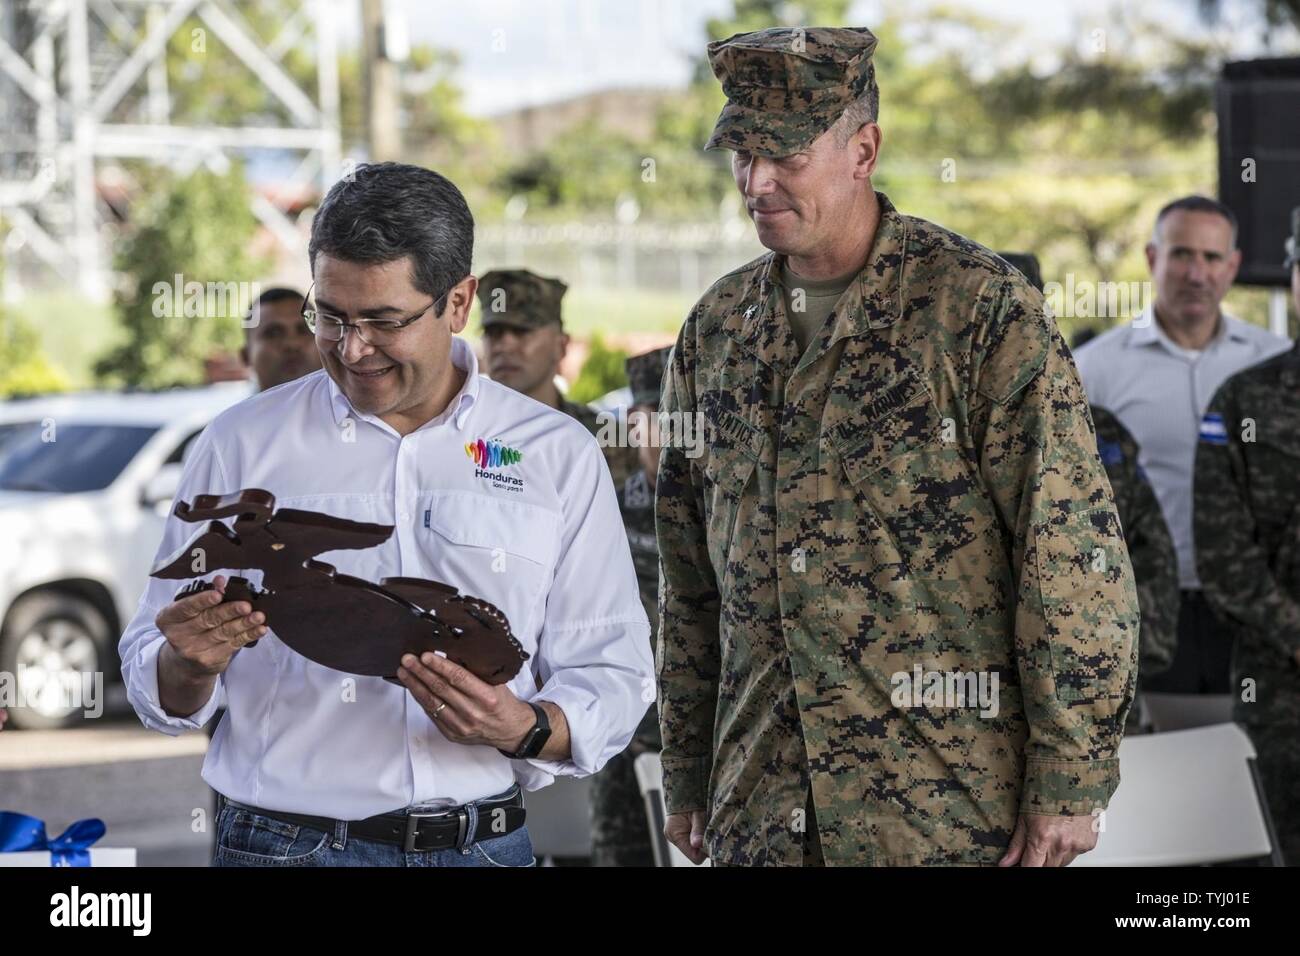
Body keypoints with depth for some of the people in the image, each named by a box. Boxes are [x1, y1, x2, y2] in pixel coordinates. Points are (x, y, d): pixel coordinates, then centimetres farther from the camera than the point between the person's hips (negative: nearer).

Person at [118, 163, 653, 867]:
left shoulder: (559, 457, 4)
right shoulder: (239, 445, 3)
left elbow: (611, 675, 3)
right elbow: (163, 694, 6)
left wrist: (526, 729, -17)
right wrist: (190, 666, -17)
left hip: (482, 845, 1)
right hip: (284, 842, 0)